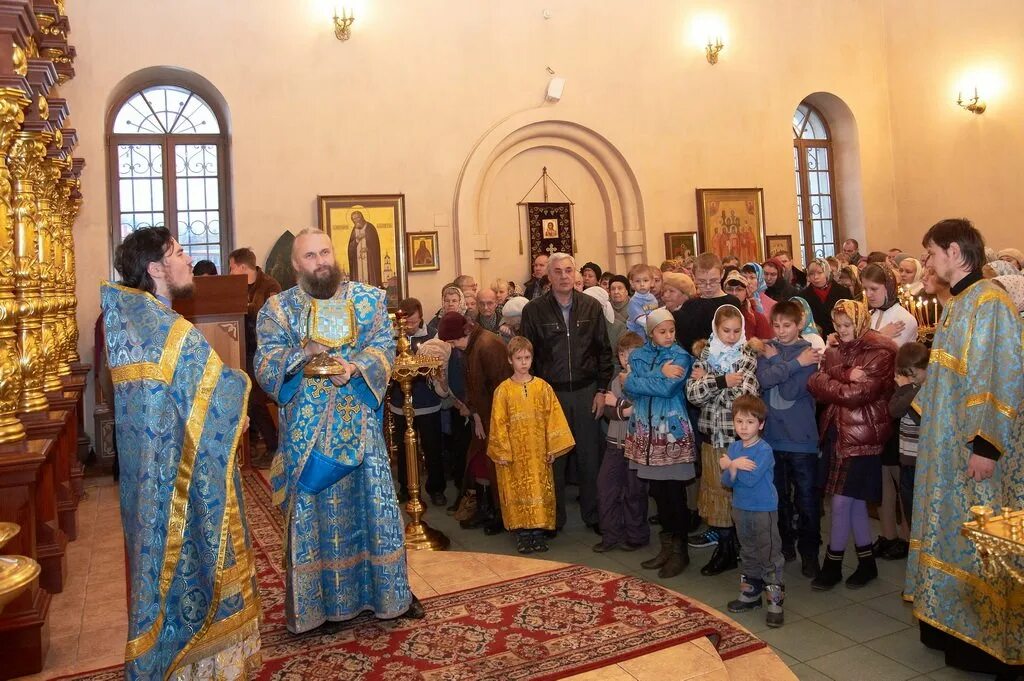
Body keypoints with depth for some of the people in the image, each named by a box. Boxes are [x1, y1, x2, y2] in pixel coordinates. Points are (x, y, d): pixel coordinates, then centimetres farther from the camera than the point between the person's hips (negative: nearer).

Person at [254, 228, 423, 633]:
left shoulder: (367, 298, 5)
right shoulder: (277, 308, 3)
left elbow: (384, 345, -4)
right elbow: (265, 365, -5)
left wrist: (356, 367, -23)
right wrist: (303, 352, -24)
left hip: (360, 424, 1)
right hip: (306, 429, -1)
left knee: (374, 503, 7)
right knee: (311, 512, 6)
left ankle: (391, 591, 23)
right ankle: (315, 601, 21)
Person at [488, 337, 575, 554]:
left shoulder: (543, 387, 1)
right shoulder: (503, 390, -3)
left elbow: (553, 418, 2)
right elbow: (499, 423, -2)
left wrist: (553, 448, -1)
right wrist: (503, 452, -6)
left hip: (538, 452, 1)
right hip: (514, 453, -1)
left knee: (540, 490, 5)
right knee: (518, 492, 4)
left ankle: (538, 532, 16)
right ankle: (522, 533, 15)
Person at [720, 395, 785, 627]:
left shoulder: (764, 450, -16)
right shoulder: (733, 448, 3)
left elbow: (751, 479, -27)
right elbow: (726, 481, -4)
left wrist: (730, 465, -16)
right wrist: (735, 466, -23)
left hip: (764, 510, -7)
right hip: (741, 509, 7)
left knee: (770, 556, -1)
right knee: (748, 553, 19)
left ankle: (776, 602, 6)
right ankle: (750, 594, 32)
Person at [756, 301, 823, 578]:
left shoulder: (809, 352, -4)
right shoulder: (767, 350, 6)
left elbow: (791, 392, -15)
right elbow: (764, 379, -13)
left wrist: (776, 361, -10)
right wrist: (795, 363, -16)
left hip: (801, 438, -3)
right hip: (772, 435, 3)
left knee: (806, 497, 3)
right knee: (778, 495, 14)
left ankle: (809, 552, 18)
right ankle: (785, 543, 30)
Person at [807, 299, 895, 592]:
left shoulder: (879, 354, -9)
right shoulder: (834, 351, 12)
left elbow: (858, 395, -17)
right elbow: (815, 384, -3)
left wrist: (830, 384, -5)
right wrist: (846, 378, -16)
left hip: (861, 436, -7)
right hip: (837, 431, 7)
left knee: (841, 501, -3)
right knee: (855, 501, 13)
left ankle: (832, 566, 11)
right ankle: (867, 562, 26)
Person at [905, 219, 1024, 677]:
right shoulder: (956, 304, 10)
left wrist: (986, 445, -22)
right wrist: (926, 418, 18)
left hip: (975, 448, -9)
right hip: (947, 444, 9)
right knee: (953, 532, 16)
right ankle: (954, 623, 30)